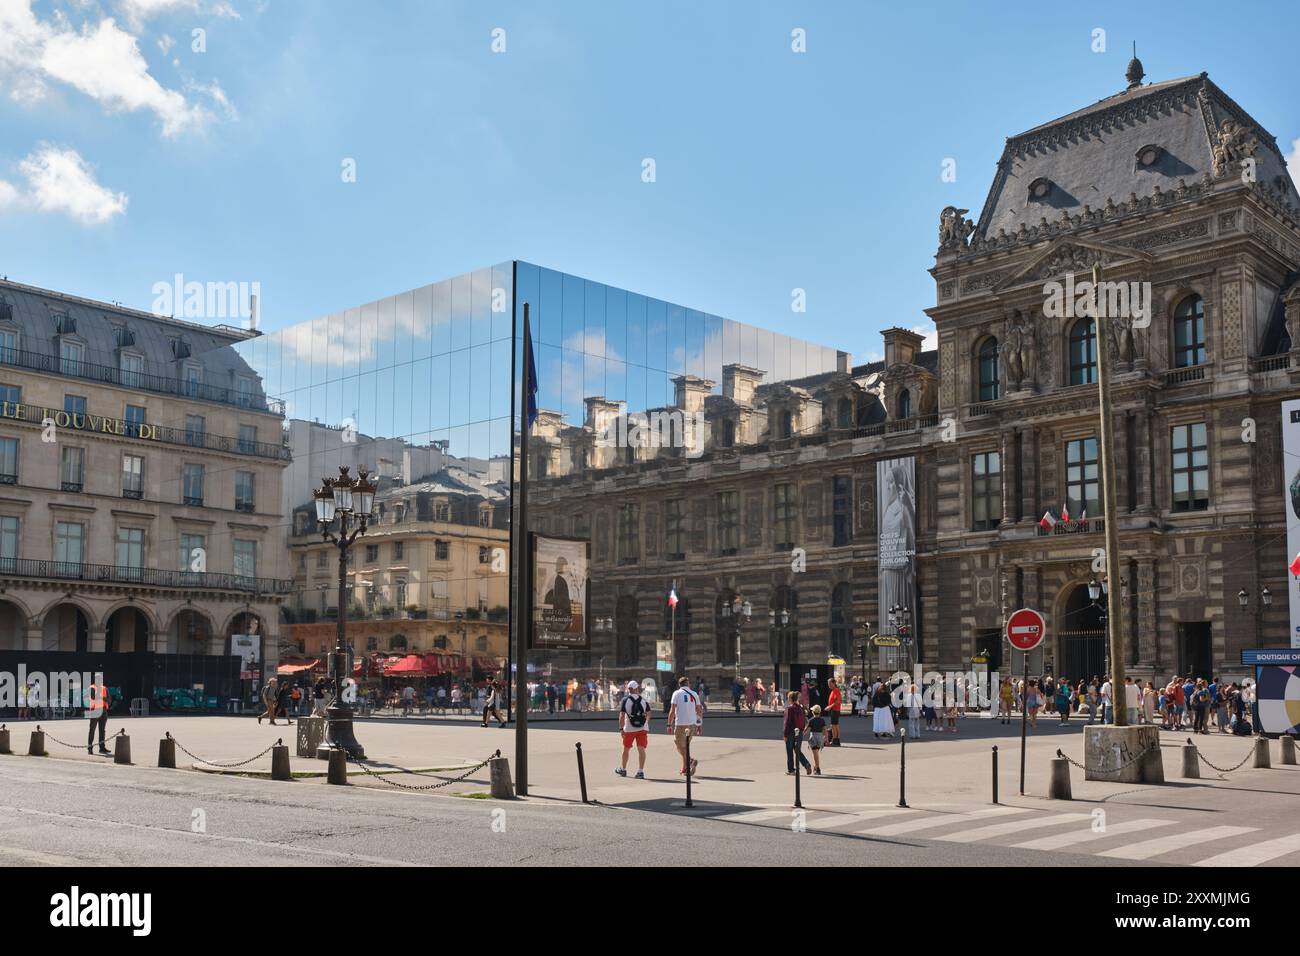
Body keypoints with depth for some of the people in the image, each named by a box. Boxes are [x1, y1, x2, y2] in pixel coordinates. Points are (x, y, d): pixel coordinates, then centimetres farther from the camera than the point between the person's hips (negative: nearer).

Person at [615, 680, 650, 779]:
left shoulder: (625, 700, -6)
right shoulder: (643, 700, 3)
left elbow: (622, 715, -11)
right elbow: (648, 713, 10)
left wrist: (621, 728, -9)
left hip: (629, 728, -1)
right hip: (643, 728, 2)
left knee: (626, 749, 15)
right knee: (641, 749, 0)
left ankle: (623, 769, 30)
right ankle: (640, 771, -9)